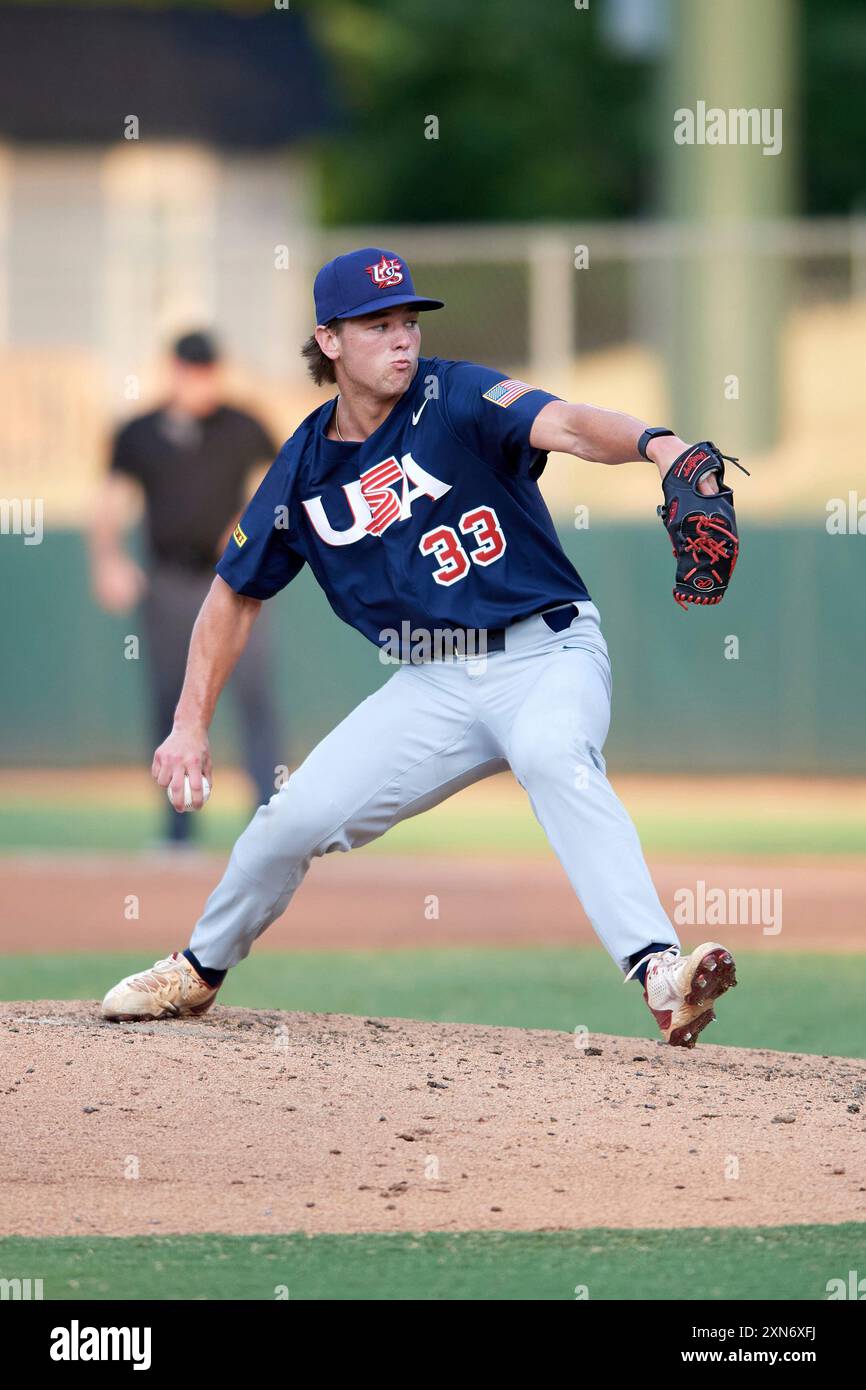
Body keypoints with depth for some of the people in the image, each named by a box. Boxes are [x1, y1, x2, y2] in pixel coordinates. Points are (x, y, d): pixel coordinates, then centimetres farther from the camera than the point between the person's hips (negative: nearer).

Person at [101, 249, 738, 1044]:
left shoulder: (454, 399, -10)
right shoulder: (305, 470, 3)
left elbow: (560, 423, -31)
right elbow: (237, 593, 16)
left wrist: (651, 442, -53)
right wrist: (191, 728, 8)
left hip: (547, 655, -4)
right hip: (434, 685, 4)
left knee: (550, 751, -37)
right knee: (296, 818, -3)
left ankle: (658, 971, -51)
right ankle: (200, 971, 28)